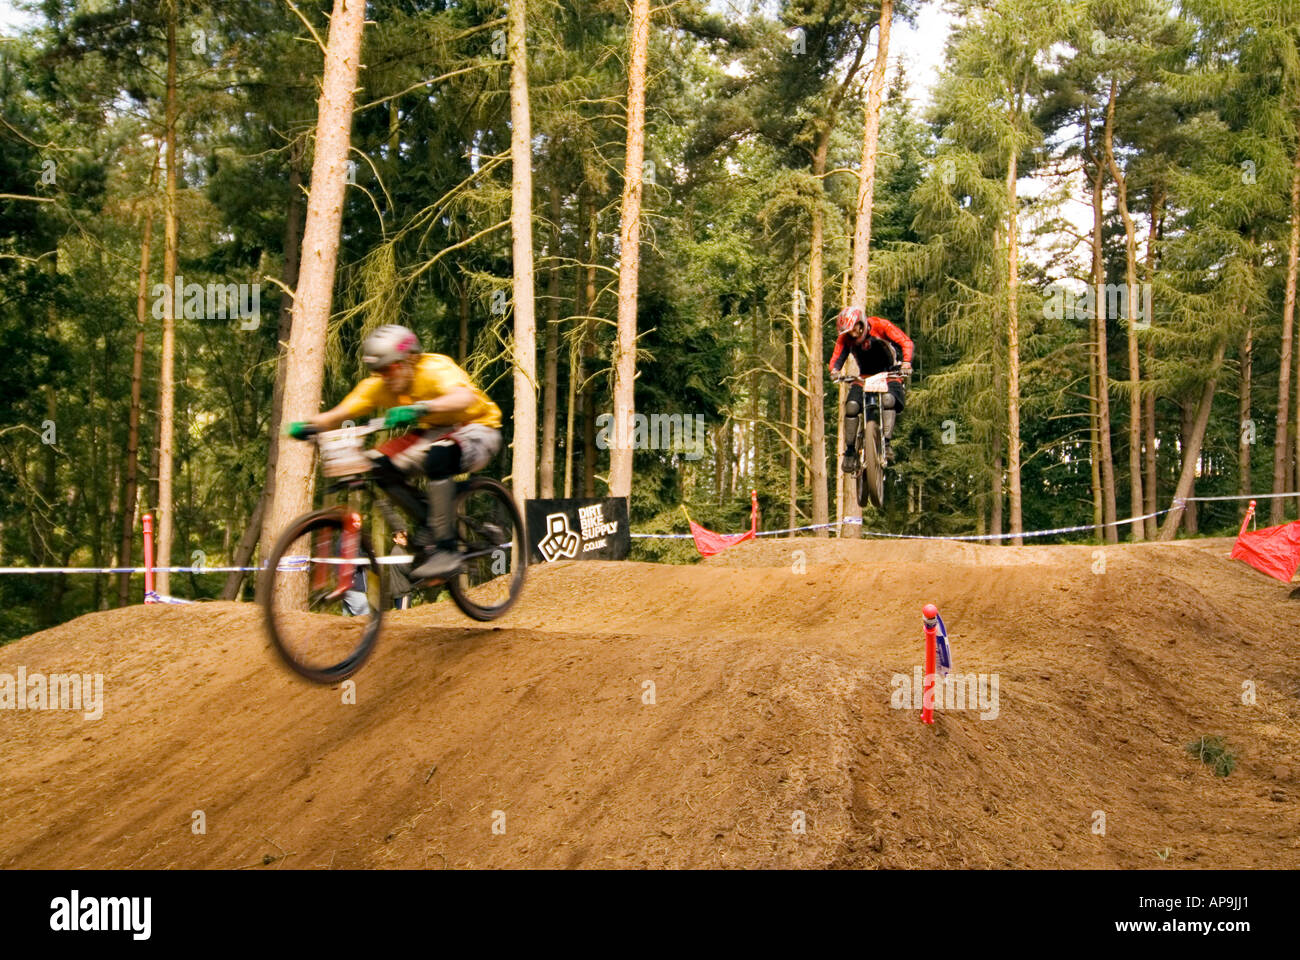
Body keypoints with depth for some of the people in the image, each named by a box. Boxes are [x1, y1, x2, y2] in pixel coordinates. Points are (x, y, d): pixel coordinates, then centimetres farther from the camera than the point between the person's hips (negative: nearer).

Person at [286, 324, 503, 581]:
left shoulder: (435, 369, -27)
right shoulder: (378, 385, -9)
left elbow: (465, 397, -47)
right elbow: (337, 415, -11)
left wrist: (419, 408, -62)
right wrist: (306, 426, -32)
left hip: (477, 428, -7)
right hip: (432, 432, 7)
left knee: (437, 457, -39)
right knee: (381, 465, -16)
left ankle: (446, 552, -31)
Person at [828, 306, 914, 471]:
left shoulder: (880, 326, -18)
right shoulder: (845, 337, -9)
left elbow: (905, 341, -20)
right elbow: (836, 357, -11)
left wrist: (906, 363, -36)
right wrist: (834, 370, -35)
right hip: (864, 377, 3)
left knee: (889, 400, -33)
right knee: (852, 406, -21)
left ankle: (886, 444, -31)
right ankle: (850, 451, -11)